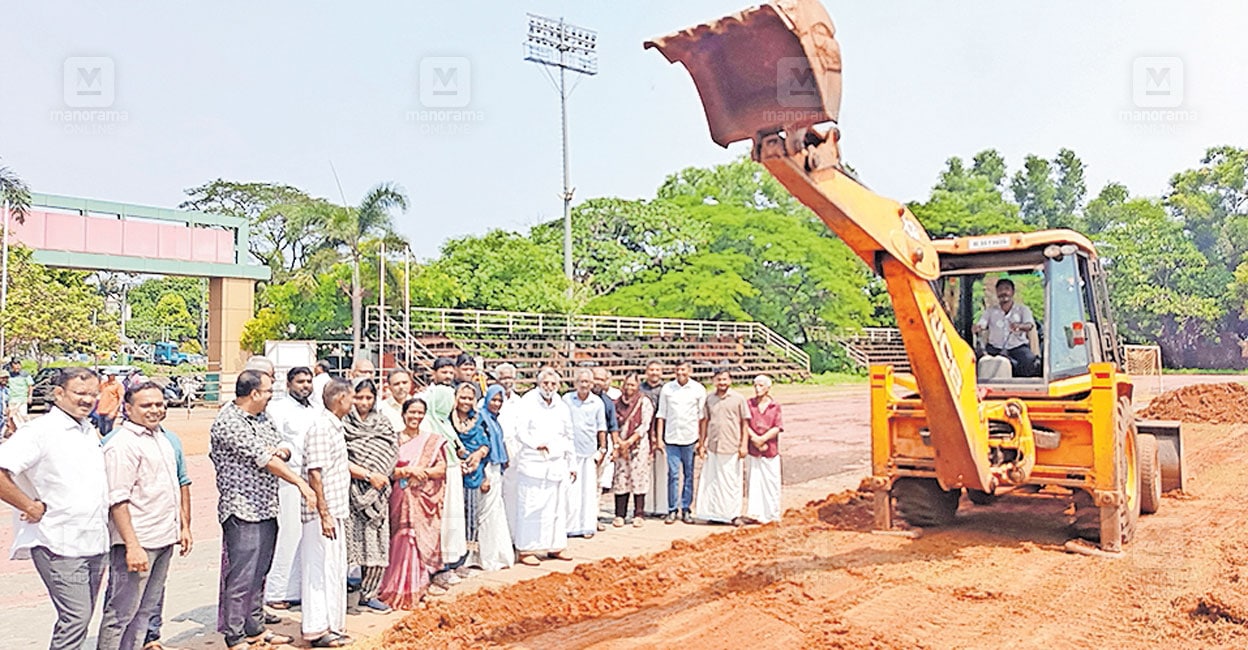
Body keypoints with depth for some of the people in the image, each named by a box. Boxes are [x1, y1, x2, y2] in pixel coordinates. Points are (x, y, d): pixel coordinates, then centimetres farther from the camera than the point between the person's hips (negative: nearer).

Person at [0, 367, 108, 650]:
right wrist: (31, 507, -16)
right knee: (76, 618, -10)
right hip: (60, 543, -8)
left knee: (79, 617, 15)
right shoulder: (40, 431, -11)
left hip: (95, 541, 8)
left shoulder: (90, 431, 13)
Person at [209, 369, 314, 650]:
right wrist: (300, 482, -20)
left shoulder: (262, 418, 12)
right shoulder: (228, 422, -16)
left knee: (259, 574, 17)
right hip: (242, 510, -9)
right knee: (240, 577, -1)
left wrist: (281, 452, -8)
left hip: (267, 509, 9)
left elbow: (282, 449, 18)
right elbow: (262, 459, -21)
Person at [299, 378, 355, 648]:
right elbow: (315, 474, -22)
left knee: (335, 569, 16)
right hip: (324, 514, -10)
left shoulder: (335, 426, 13)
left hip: (336, 512, 10)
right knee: (321, 569, -1)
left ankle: (332, 625, 26)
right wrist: (324, 514, -23)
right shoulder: (321, 428, -18)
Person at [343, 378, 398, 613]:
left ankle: (369, 594, 18)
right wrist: (368, 475, -12)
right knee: (349, 541, -5)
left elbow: (391, 455, 16)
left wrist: (380, 477, 1)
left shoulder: (382, 423, 12)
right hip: (350, 491, -5)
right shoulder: (344, 424, -5)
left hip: (377, 492, 5)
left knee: (377, 543, 5)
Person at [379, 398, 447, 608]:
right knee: (403, 541, -4)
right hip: (403, 498, -2)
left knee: (426, 539, 1)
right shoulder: (396, 439, 3)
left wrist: (422, 472, -13)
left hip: (426, 499, 2)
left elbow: (441, 469, 2)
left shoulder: (433, 440, 8)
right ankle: (404, 590, 5)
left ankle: (422, 584, 13)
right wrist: (408, 471, -17)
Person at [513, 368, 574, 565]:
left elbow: (568, 438, 20)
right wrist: (536, 444, -29)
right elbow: (520, 432, -12)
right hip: (533, 464, -5)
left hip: (557, 465, 5)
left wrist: (572, 464, 19)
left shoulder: (562, 407, 12)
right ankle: (526, 549, 5)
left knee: (557, 507, 9)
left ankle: (555, 546, 22)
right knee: (530, 508, -4)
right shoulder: (528, 403, -5)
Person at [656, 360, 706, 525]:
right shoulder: (667, 388, 4)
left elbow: (702, 416, 5)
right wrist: (659, 438, 3)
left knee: (688, 476, 6)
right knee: (673, 475, -1)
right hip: (671, 438, 0)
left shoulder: (698, 390, 2)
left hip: (690, 438, 0)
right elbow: (661, 415, 7)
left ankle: (686, 510, 15)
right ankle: (672, 510, 6)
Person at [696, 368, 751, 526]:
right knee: (712, 481, 5)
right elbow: (704, 422, 13)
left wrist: (744, 445, -4)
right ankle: (715, 513, 15)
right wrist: (701, 444, 11)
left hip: (732, 448, -3)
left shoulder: (738, 399, -1)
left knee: (733, 481, 1)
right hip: (713, 447, 3)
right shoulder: (709, 399, 7)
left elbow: (745, 424, 2)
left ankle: (734, 514, 11)